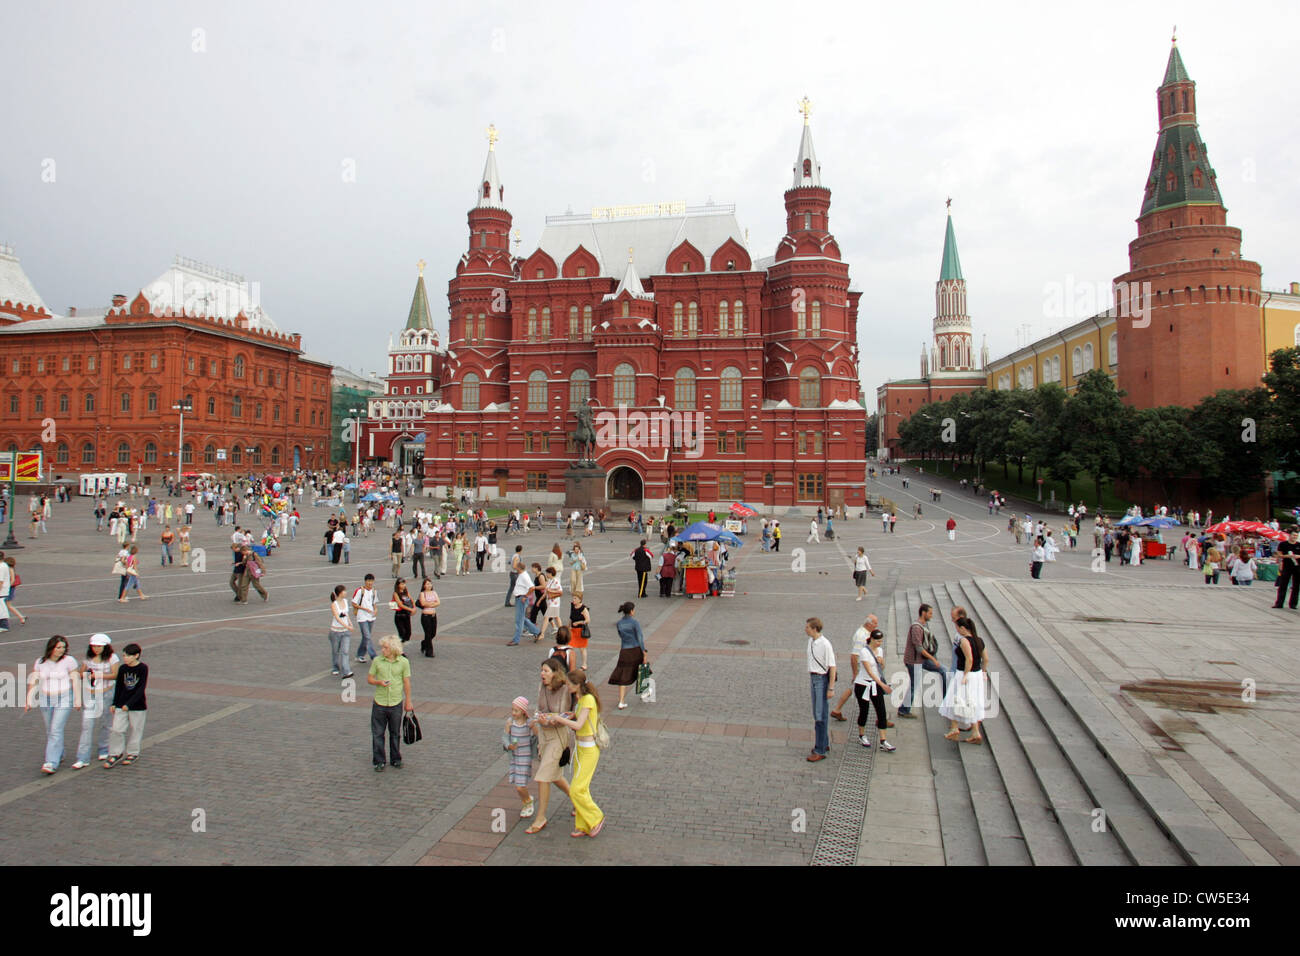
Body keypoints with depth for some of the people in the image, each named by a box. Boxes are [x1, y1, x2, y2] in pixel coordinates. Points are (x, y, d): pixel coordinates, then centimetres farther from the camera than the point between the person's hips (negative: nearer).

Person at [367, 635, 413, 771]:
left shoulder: (403, 662, -4)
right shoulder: (377, 661, -3)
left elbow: (406, 682, 3)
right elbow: (369, 679, 5)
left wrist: (408, 702, 7)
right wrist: (379, 682, -16)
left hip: (396, 703, 0)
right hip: (379, 703, 0)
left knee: (395, 733, 12)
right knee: (377, 733, 5)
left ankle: (395, 760, 26)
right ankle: (379, 761, 18)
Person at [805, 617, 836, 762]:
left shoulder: (825, 644, -20)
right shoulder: (811, 641, 6)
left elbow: (832, 667, -17)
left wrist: (831, 688, -17)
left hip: (822, 679, -9)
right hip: (813, 678, 9)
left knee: (820, 715, -6)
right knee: (816, 714, 16)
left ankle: (820, 751, -1)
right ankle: (825, 743, 30)